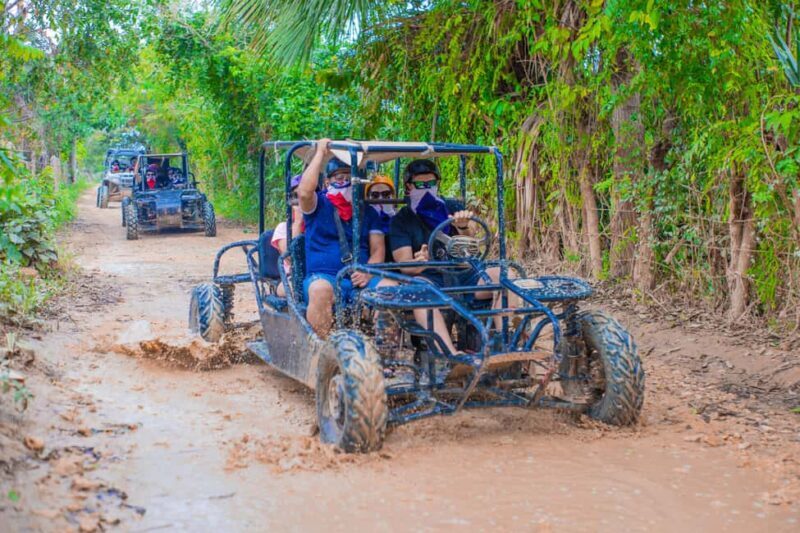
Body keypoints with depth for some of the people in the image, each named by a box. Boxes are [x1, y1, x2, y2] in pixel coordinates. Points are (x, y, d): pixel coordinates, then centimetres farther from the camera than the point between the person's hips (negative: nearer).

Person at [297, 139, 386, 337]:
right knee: (321, 290, -38)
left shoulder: (368, 212, 19)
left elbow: (378, 248, 11)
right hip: (323, 276, -3)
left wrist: (368, 272, -11)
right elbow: (304, 191, -14)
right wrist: (320, 153, -5)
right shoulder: (318, 205, 10)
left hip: (360, 279, 3)